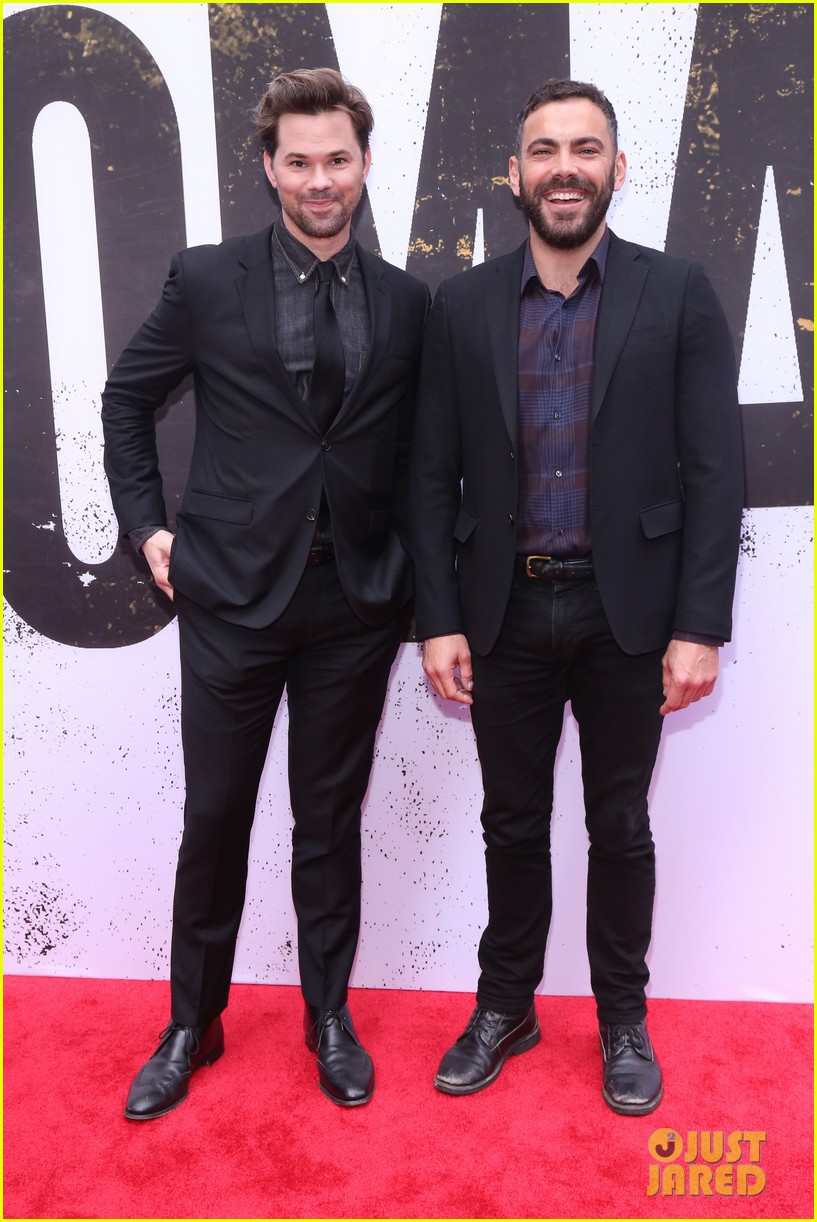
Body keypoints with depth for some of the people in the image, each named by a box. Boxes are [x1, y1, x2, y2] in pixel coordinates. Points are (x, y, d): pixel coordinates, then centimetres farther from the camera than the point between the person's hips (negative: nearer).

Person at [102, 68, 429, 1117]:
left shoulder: (404, 301, 7)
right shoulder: (205, 281, 1)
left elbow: (413, 447, 12)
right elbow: (125, 400, 10)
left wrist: (409, 575, 5)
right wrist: (148, 525, 3)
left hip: (355, 601, 2)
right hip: (234, 594, -1)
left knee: (331, 819, 12)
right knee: (214, 818, 9)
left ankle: (330, 1018, 32)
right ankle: (192, 1025, 30)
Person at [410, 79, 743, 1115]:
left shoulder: (678, 295, 0)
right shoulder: (464, 304, 5)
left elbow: (715, 469, -4)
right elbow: (433, 475, 3)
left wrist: (700, 628, -11)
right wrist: (438, 621, -3)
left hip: (627, 612, -1)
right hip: (505, 613, 2)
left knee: (620, 827, 13)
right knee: (512, 824, 14)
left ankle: (622, 1019, 34)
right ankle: (504, 1007, 35)